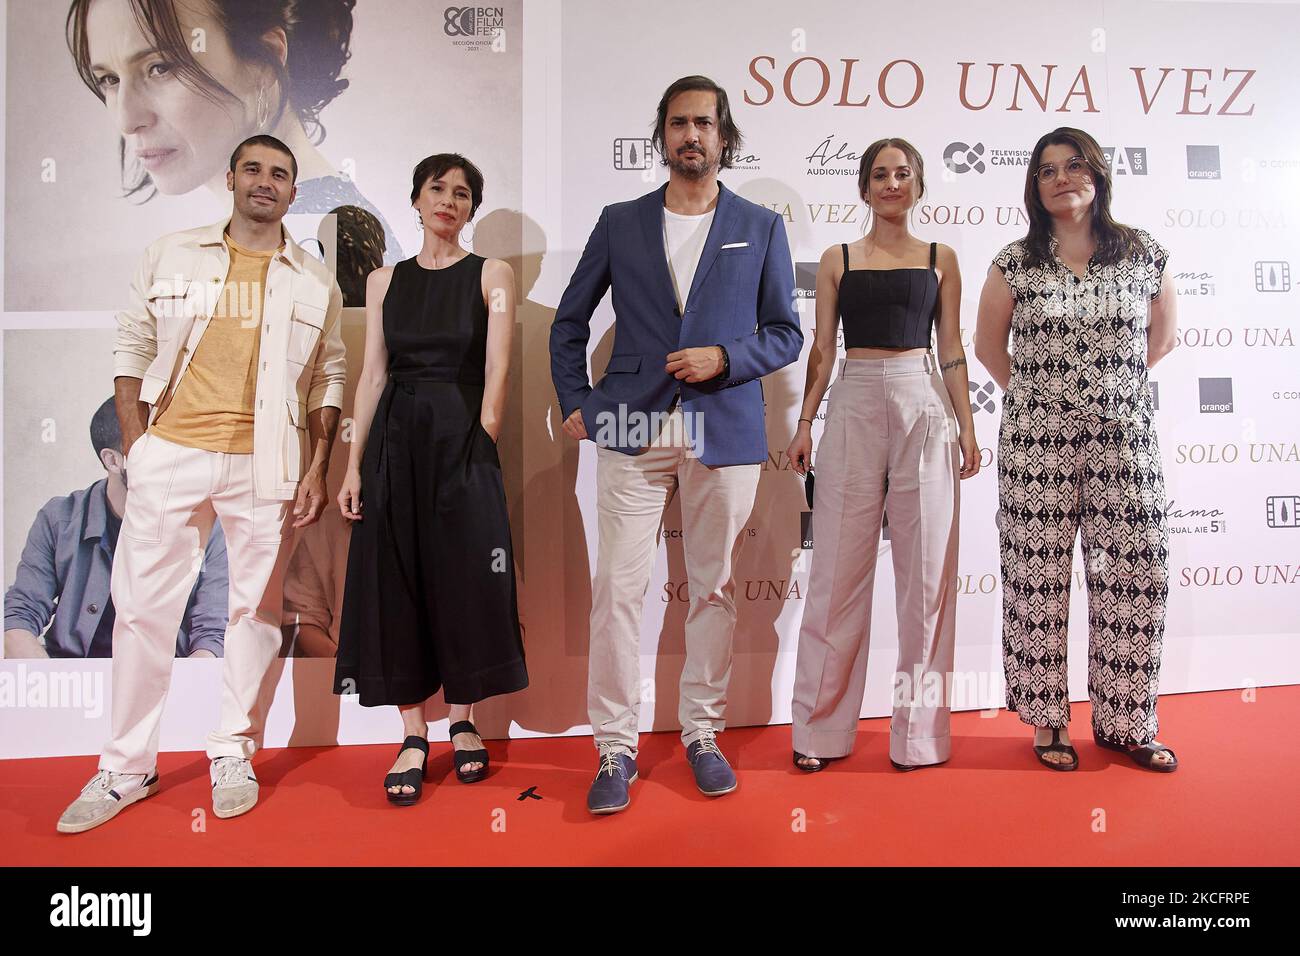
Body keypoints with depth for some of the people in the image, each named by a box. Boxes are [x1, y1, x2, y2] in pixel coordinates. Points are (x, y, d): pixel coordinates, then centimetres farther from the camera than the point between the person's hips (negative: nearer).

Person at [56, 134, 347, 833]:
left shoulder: (315, 283, 9)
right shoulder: (171, 257, 10)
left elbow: (328, 379, 9)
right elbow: (133, 344, 10)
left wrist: (317, 469, 1)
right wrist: (135, 446, 1)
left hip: (265, 464, 0)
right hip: (170, 456, 1)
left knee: (256, 607, 5)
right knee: (142, 606, 3)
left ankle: (234, 756, 20)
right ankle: (125, 768, 17)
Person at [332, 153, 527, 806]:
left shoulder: (492, 275, 3)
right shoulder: (384, 281, 12)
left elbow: (496, 372, -5)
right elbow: (373, 375, 8)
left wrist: (481, 445, -13)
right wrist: (354, 466, 1)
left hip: (462, 441, -2)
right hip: (395, 441, 3)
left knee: (465, 581, 1)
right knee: (396, 584, 2)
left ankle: (463, 723, 20)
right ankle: (413, 736, 14)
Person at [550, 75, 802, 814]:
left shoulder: (761, 228, 10)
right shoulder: (620, 223, 11)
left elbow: (785, 333, 9)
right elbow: (570, 320, 17)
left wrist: (724, 358, -9)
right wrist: (574, 402, 6)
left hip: (725, 430, 0)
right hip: (633, 430, 0)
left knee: (716, 588, 6)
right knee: (618, 587, -3)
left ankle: (703, 733, 22)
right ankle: (616, 747, 9)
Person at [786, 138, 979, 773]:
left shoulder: (940, 259, 12)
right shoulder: (838, 260, 11)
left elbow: (952, 351, 10)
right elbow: (822, 348, 8)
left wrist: (967, 428, 5)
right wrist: (804, 424, 0)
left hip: (925, 409, 1)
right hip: (854, 406, 0)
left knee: (925, 570, 2)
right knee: (839, 568, 0)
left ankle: (919, 728, 14)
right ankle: (821, 727, 11)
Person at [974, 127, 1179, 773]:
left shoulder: (1144, 254, 7)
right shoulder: (1015, 263, 3)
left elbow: (1162, 333, 20)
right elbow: (988, 343, 12)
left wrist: (1115, 383, 15)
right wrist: (1034, 392, 10)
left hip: (1124, 435, 2)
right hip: (1038, 439, -1)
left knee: (1133, 577, 3)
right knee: (1039, 579, 2)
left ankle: (1126, 723, 19)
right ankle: (1048, 718, 16)